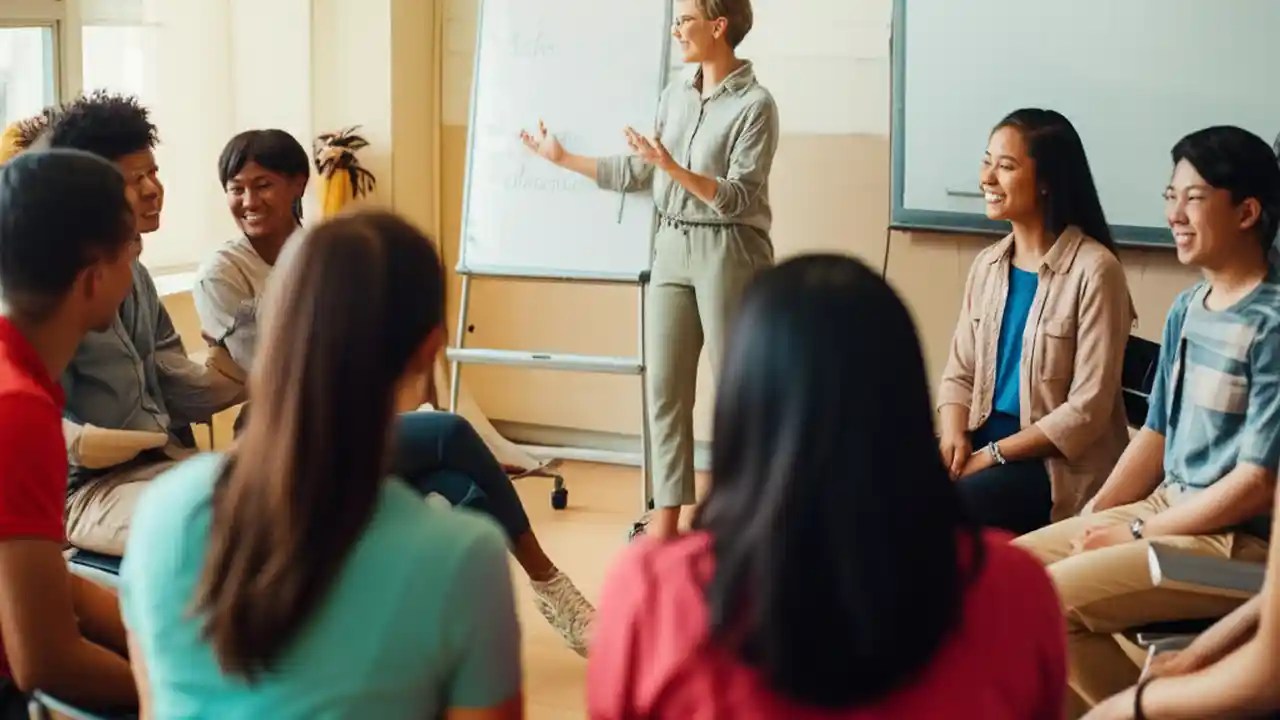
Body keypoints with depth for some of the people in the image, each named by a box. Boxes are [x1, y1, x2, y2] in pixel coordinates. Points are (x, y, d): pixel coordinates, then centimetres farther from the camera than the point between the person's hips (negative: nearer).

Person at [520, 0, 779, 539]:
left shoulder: (754, 104, -9)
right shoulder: (674, 95, 11)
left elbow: (738, 199, -16)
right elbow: (636, 175, 17)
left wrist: (672, 167, -27)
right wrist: (563, 159, 20)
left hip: (728, 252, -6)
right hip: (672, 249, 6)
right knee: (665, 388, 4)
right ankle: (666, 518, 10)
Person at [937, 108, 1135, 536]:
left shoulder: (1094, 269, -13)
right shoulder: (987, 265, 9)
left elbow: (1088, 410, -15)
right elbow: (959, 374, 11)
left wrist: (994, 455, -17)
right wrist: (954, 436, -9)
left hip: (1061, 464, -6)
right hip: (984, 444, 6)